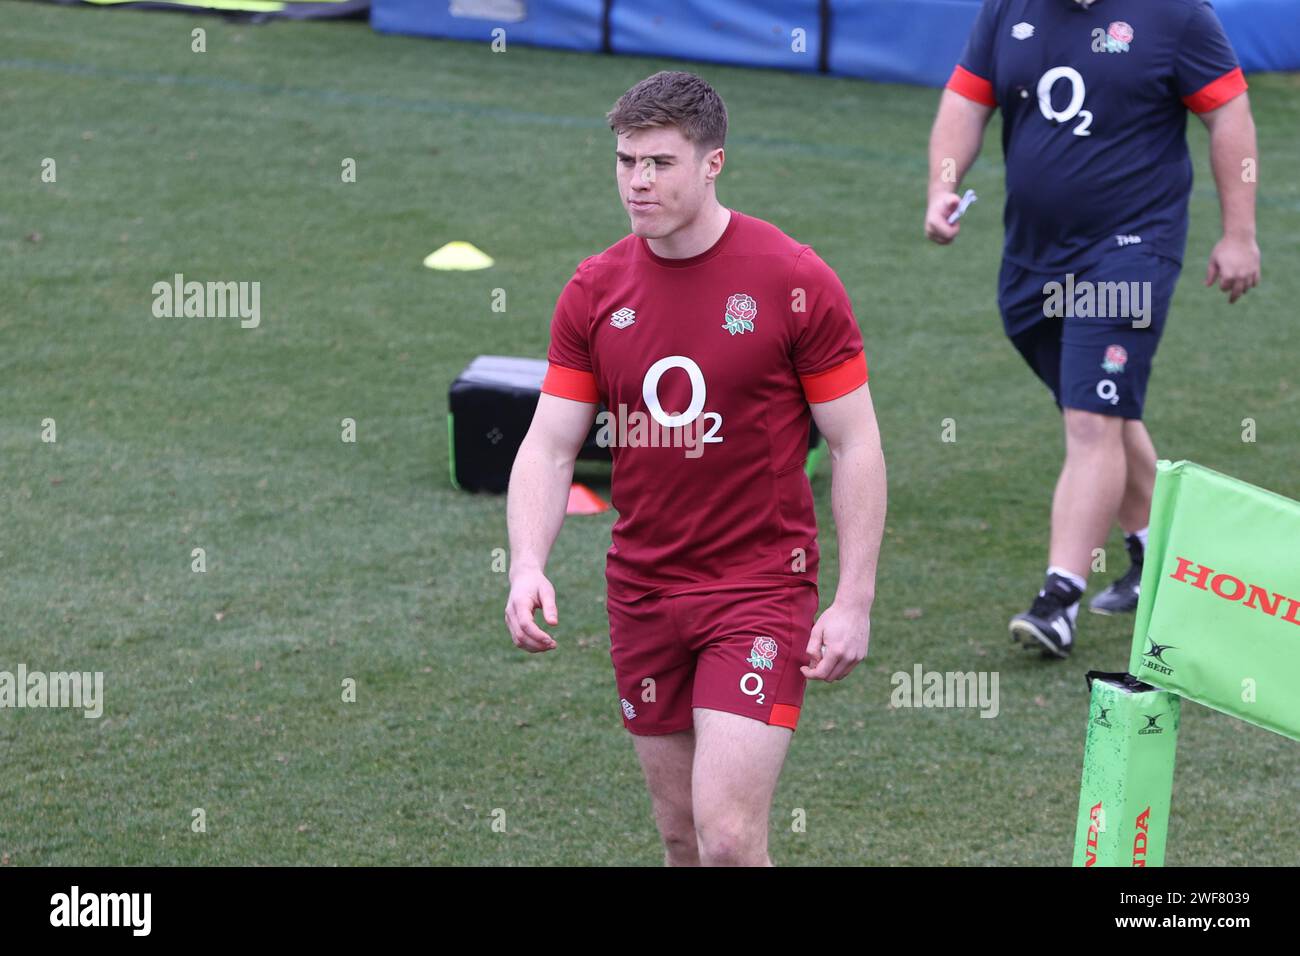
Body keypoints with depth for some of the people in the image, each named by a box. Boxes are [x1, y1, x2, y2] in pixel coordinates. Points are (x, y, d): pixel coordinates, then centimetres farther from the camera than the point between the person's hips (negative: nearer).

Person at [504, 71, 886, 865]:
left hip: (760, 590, -5)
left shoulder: (796, 282, -9)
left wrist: (854, 601, -11)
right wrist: (527, 566, -15)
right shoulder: (595, 291, 2)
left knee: (729, 835, -14)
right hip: (641, 592, 5)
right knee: (680, 831, 12)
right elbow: (549, 447, 2)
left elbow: (857, 447, -6)